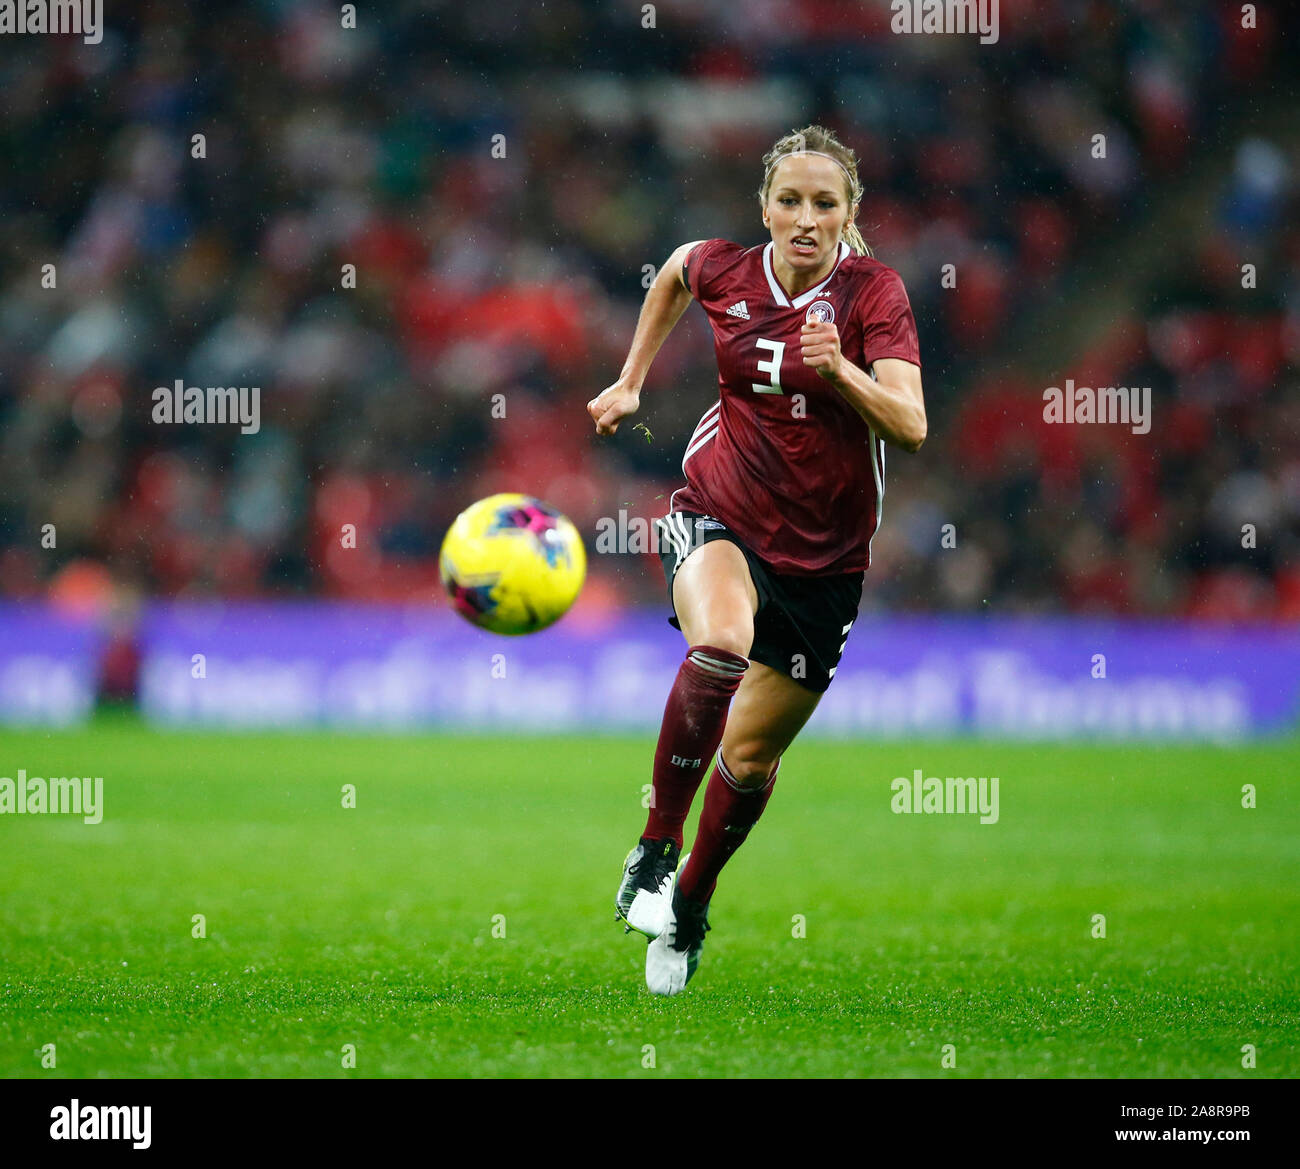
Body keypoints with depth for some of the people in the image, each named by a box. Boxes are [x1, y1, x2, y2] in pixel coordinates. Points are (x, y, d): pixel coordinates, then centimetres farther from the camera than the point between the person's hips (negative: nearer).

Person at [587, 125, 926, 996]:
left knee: (752, 756, 7)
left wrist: (840, 370, -38)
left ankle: (690, 906, 33)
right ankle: (656, 849, -20)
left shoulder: (872, 290, -12)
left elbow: (911, 426, -22)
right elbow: (675, 273, 22)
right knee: (719, 647, -34)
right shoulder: (724, 272, -4)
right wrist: (631, 384, 22)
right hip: (719, 517, 0)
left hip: (824, 555, 0)